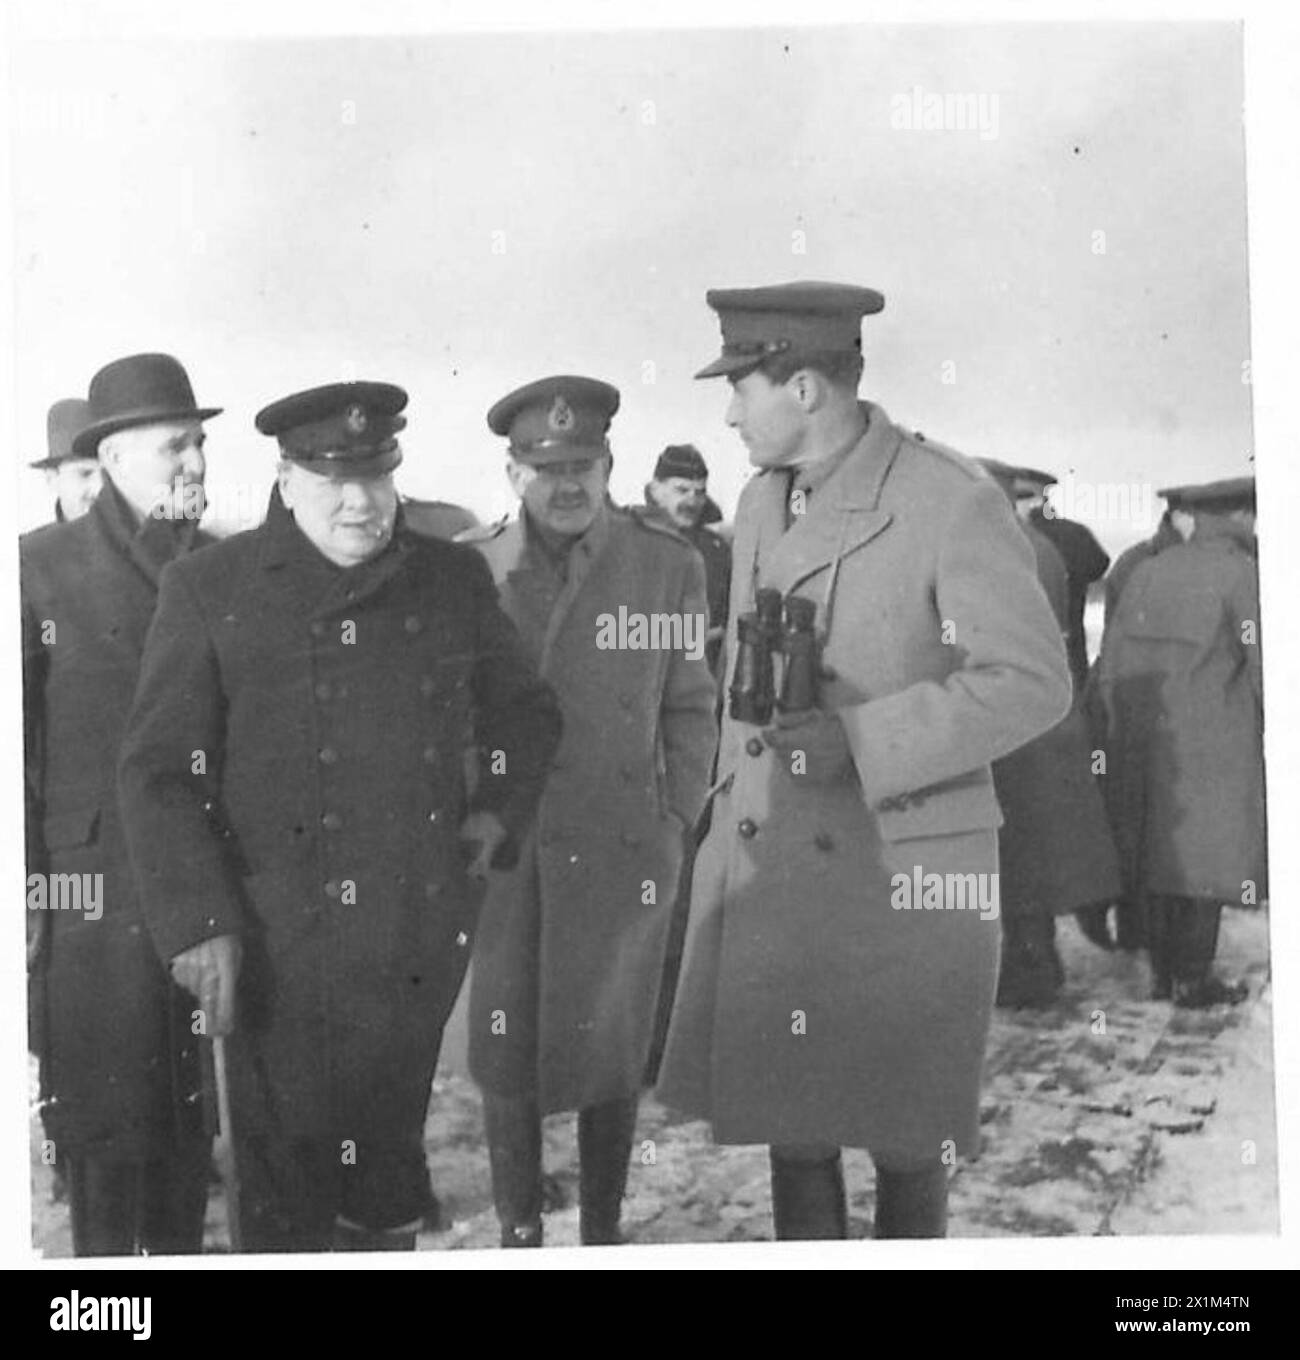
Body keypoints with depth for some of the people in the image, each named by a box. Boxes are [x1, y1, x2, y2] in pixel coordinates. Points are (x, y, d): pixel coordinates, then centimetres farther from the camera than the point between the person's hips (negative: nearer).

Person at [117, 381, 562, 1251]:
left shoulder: (455, 580, 7)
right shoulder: (208, 590, -2)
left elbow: (527, 712, 21)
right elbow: (159, 771, -3)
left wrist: (500, 811, 5)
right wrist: (197, 921, -10)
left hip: (421, 945, 3)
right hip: (279, 949, -3)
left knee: (390, 1167, 17)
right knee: (287, 1187, 4)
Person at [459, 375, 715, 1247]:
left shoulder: (670, 564, -1)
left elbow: (691, 710, 4)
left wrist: (676, 830, 0)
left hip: (622, 854, -1)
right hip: (502, 855, 1)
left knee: (610, 1053, 9)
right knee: (505, 1051, 7)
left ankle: (603, 1232, 26)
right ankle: (518, 1232, 24)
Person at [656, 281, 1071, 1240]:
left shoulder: (954, 503, -13)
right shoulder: (761, 502, 10)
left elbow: (1032, 683, -15)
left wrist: (857, 737, -21)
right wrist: (731, 822, 17)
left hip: (905, 875, -6)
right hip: (767, 874, 6)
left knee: (904, 1137, 9)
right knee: (788, 1118, 14)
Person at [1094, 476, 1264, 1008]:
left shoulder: (1146, 572, 7)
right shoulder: (1240, 576, -10)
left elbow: (1110, 668, 7)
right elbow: (1265, 668, -12)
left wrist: (1125, 738, 15)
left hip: (1147, 743, 6)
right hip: (1216, 743, -6)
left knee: (1161, 854, 12)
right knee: (1208, 859, 1)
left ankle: (1163, 972, 17)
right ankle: (1193, 979, 3)